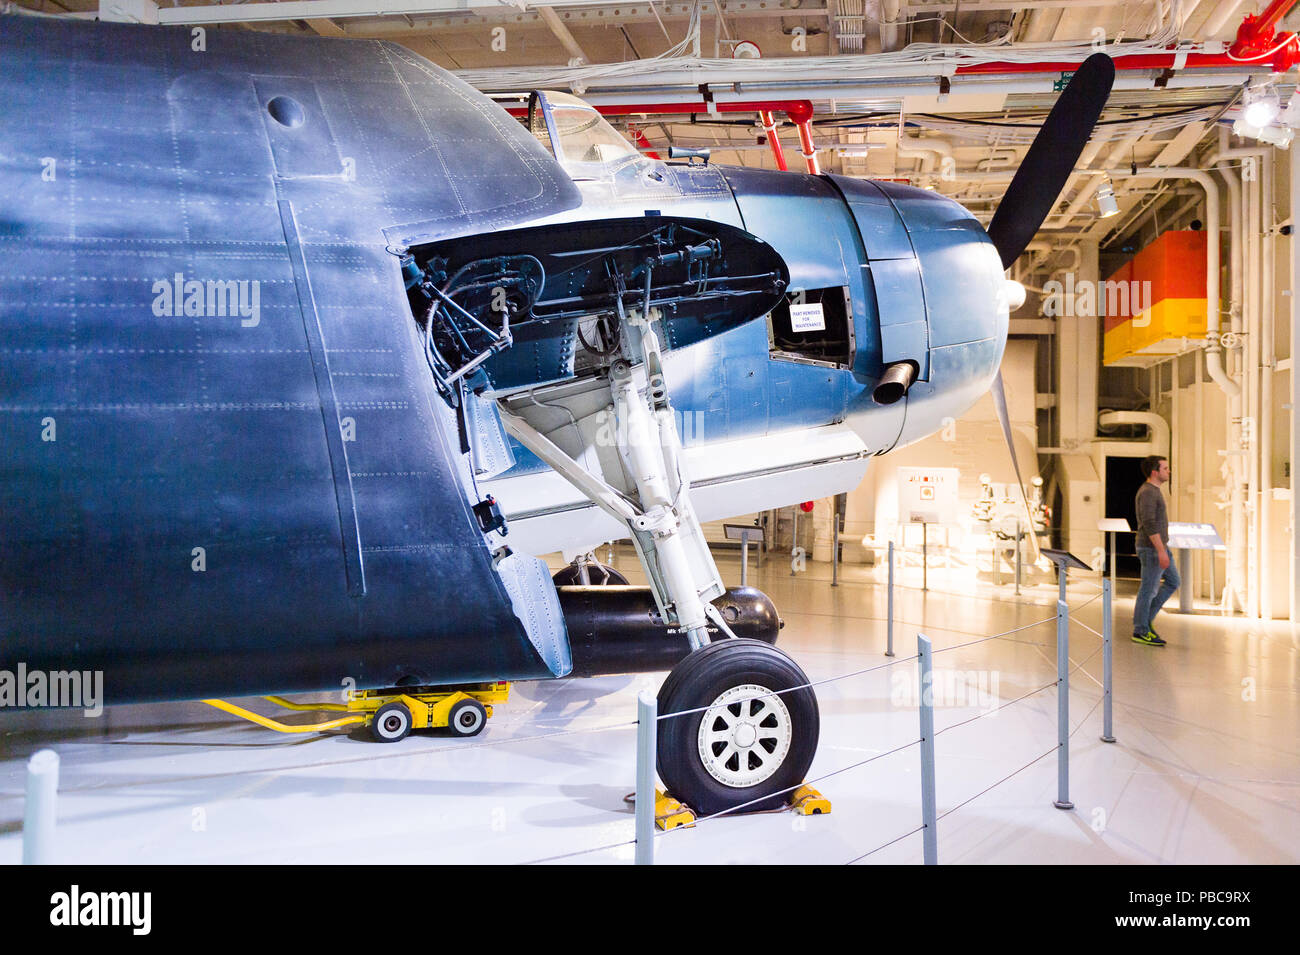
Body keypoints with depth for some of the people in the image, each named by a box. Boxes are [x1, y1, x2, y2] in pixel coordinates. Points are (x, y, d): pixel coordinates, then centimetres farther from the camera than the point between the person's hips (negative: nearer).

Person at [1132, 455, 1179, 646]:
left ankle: (1146, 618, 18)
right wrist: (1161, 551, -26)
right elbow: (1149, 524, -25)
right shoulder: (1147, 492, -18)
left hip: (1159, 547, 10)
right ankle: (1141, 632, 6)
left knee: (1173, 582, 14)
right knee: (1148, 590, -3)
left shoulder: (1153, 491, 15)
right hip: (1152, 549, -10)